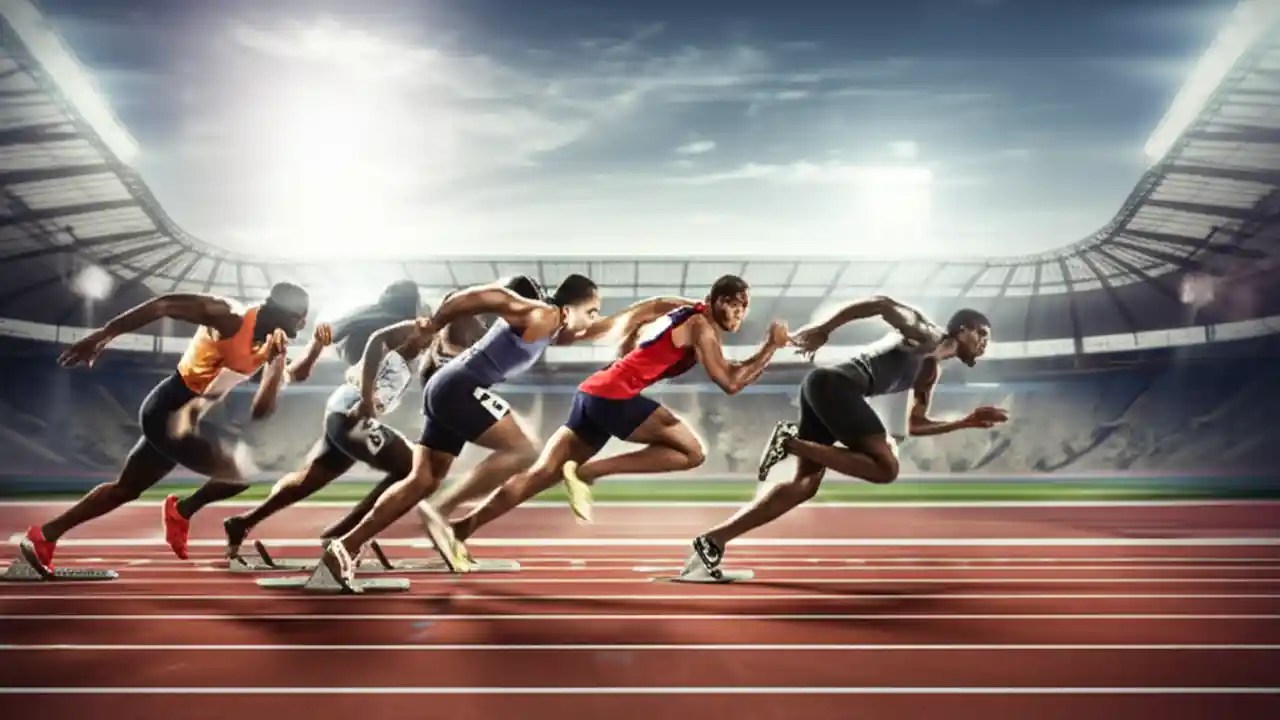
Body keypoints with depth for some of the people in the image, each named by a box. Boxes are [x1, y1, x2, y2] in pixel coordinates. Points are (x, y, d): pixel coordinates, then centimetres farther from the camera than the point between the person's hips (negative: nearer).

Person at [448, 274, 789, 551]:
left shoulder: (685, 313, 22)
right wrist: (771, 346, -4)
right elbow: (730, 382, -11)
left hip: (594, 391, 9)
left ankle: (462, 527, -3)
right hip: (614, 396, -9)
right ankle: (588, 472, -13)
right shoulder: (701, 326, -4)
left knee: (543, 473, 4)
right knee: (692, 451, -7)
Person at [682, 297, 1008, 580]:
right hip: (835, 384, -9)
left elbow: (915, 426, 35)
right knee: (885, 468, -13)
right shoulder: (927, 334, 3)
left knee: (805, 484, 4)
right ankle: (791, 442, -16)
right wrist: (823, 329, -17)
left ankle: (713, 541, -3)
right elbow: (883, 305, -11)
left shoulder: (930, 371, 30)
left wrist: (967, 422, 30)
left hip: (827, 390, 9)